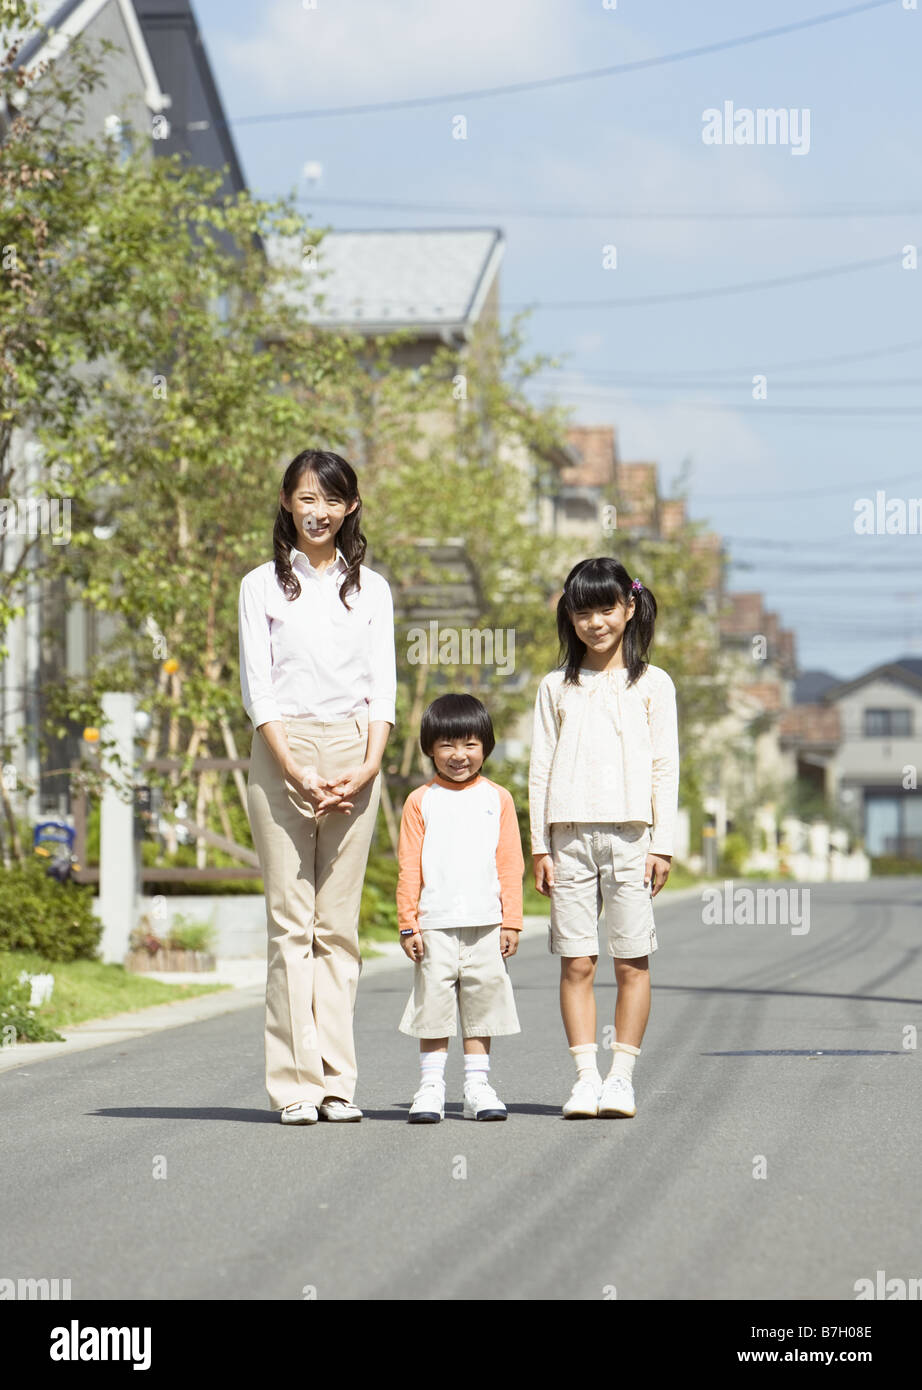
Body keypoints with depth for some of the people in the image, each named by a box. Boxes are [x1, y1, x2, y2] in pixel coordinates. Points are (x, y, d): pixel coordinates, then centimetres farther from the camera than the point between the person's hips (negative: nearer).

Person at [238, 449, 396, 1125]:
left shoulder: (371, 588, 12)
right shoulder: (263, 586, 6)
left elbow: (383, 688, 8)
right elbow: (258, 688, -1)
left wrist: (367, 766, -7)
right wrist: (297, 771, -13)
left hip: (355, 757, 2)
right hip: (282, 751, -2)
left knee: (339, 923, 1)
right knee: (290, 920, -5)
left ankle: (337, 1081, 2)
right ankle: (295, 1084, -5)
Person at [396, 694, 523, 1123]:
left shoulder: (497, 799, 8)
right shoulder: (421, 802, 4)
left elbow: (510, 866, 8)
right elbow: (408, 867, 3)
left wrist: (511, 921, 2)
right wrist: (408, 922, -3)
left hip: (485, 925, 1)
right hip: (435, 925, -1)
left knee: (482, 1002, 5)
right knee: (433, 1003, 0)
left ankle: (477, 1088, 12)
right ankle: (431, 1088, 5)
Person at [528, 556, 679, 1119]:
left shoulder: (652, 684, 7)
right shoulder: (556, 688, 11)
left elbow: (665, 767, 5)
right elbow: (541, 769, 10)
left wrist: (663, 845, -2)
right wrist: (540, 847, 4)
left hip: (630, 834, -1)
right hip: (570, 835, 1)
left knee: (632, 961, -2)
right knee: (577, 963, -1)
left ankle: (622, 1076, 4)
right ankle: (585, 1077, 3)